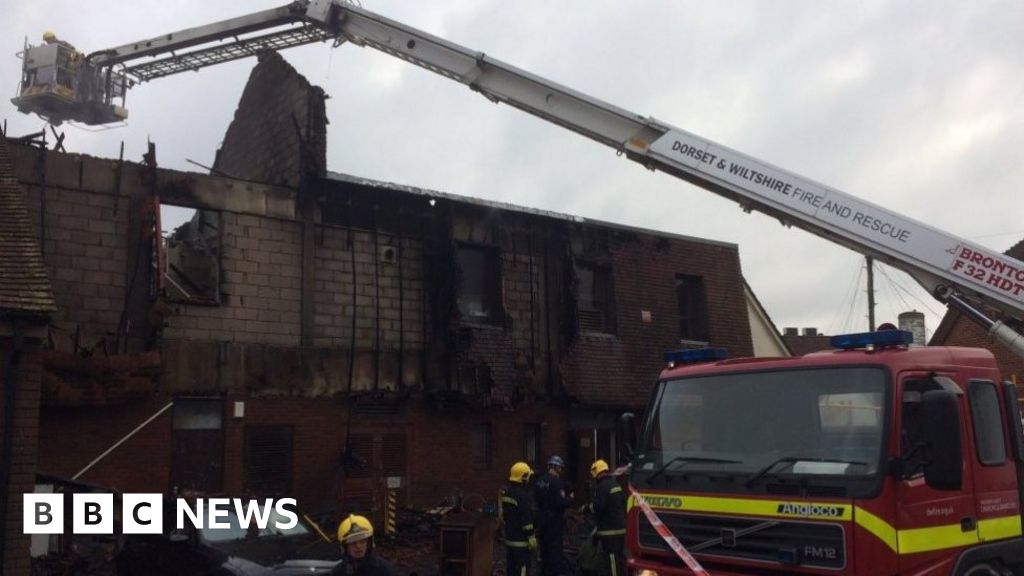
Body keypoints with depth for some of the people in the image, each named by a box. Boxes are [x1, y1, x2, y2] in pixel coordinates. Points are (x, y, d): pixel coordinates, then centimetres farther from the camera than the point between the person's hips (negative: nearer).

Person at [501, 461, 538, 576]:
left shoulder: (506, 492, 8)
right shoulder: (522, 495, -20)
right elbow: (527, 518, -21)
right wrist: (531, 536, -16)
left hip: (509, 537, 9)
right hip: (522, 540, -9)